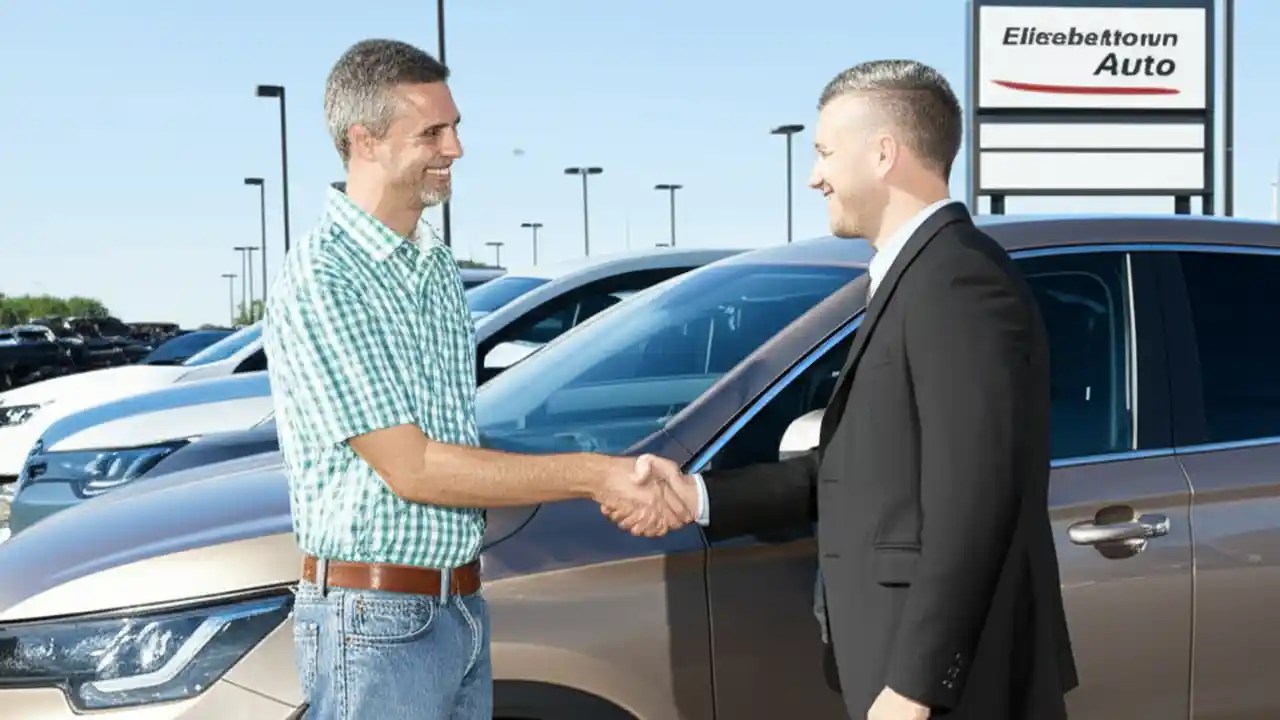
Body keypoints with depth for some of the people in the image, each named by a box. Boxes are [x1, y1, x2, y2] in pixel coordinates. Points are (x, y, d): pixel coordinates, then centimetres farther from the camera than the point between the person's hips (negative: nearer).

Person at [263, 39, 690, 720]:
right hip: (375, 619, -8)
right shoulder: (322, 279, -16)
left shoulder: (439, 266, 11)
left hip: (462, 607, 8)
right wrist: (594, 473, -17)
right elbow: (410, 469, -19)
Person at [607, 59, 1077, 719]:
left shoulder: (958, 280, -18)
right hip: (914, 663, 9)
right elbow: (855, 468, 14)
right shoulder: (922, 276, 13)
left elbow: (970, 504, -23)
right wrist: (701, 497, 10)